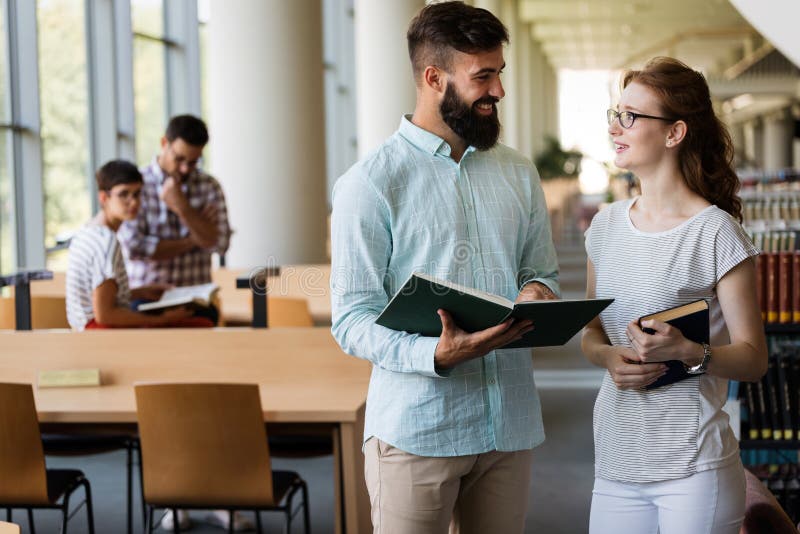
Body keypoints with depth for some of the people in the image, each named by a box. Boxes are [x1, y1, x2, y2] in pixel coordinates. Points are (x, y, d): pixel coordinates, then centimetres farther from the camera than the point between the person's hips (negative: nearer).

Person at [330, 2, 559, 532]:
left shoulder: (519, 174, 12)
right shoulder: (369, 183, -7)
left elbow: (543, 270, 20)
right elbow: (352, 319, -10)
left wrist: (537, 292, -5)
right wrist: (435, 355, -27)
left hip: (510, 425, 5)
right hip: (415, 430, -5)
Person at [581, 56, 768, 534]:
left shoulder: (717, 234, -9)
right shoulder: (606, 225, 8)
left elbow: (753, 359, -7)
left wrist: (689, 352, -26)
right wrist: (609, 357, -8)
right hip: (616, 461, 5)